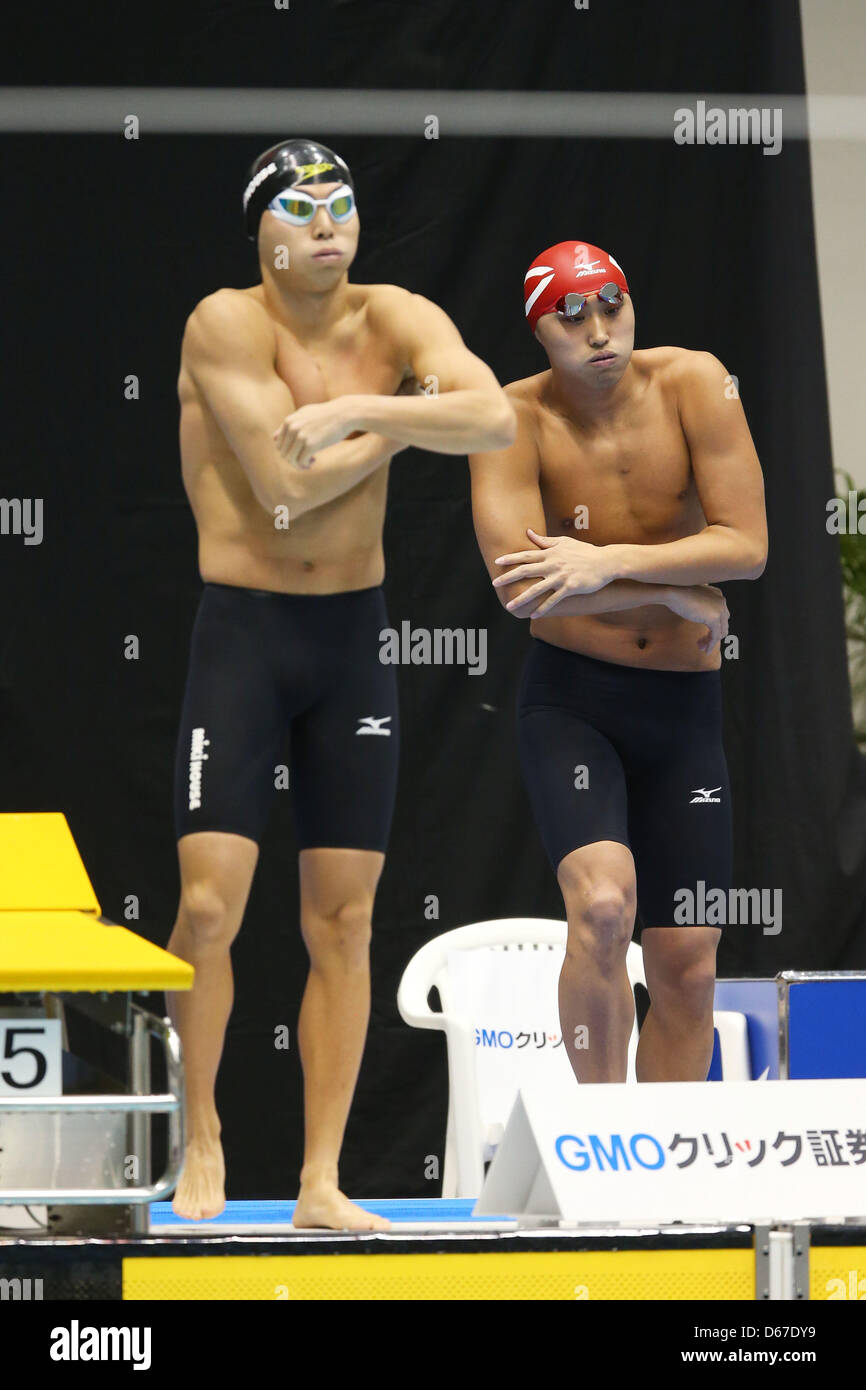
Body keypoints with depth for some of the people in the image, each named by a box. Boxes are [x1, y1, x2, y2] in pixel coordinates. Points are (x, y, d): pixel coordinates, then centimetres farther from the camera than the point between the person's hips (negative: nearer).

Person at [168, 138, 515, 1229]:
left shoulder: (396, 320, 1)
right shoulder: (227, 326, -12)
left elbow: (495, 418, -17)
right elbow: (285, 486, -21)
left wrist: (355, 407, -23)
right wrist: (402, 425, -9)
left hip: (354, 639, 4)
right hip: (243, 630, -4)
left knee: (343, 922, 4)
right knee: (209, 902, -11)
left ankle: (321, 1180, 9)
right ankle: (201, 1138, 10)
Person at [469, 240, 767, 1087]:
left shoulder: (693, 384, -7)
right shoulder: (518, 418, -11)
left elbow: (747, 547, -12)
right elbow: (518, 583, -22)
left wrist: (610, 563, -22)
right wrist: (680, 596, -17)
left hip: (685, 703, 3)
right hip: (569, 699, -3)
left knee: (687, 969, 3)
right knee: (603, 902, -27)